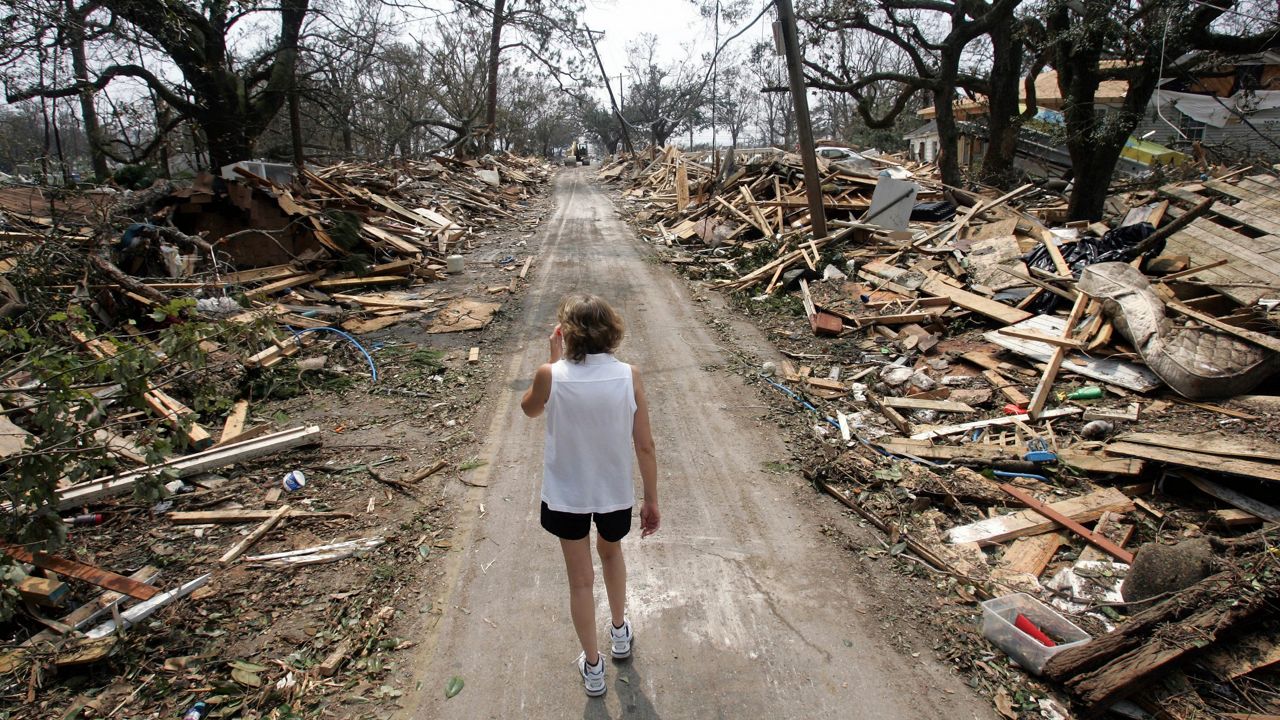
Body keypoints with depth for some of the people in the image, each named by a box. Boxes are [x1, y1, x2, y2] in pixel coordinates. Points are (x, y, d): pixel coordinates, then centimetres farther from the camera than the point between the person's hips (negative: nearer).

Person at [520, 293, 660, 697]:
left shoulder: (552, 376, -19)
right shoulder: (628, 377, -16)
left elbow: (530, 409, 4)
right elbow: (645, 446, -11)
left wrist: (554, 361, 3)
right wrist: (652, 500, 1)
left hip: (567, 495, -1)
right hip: (615, 492, 2)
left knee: (581, 580, 16)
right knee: (611, 552, 32)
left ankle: (593, 667, 32)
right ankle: (620, 633, 49)